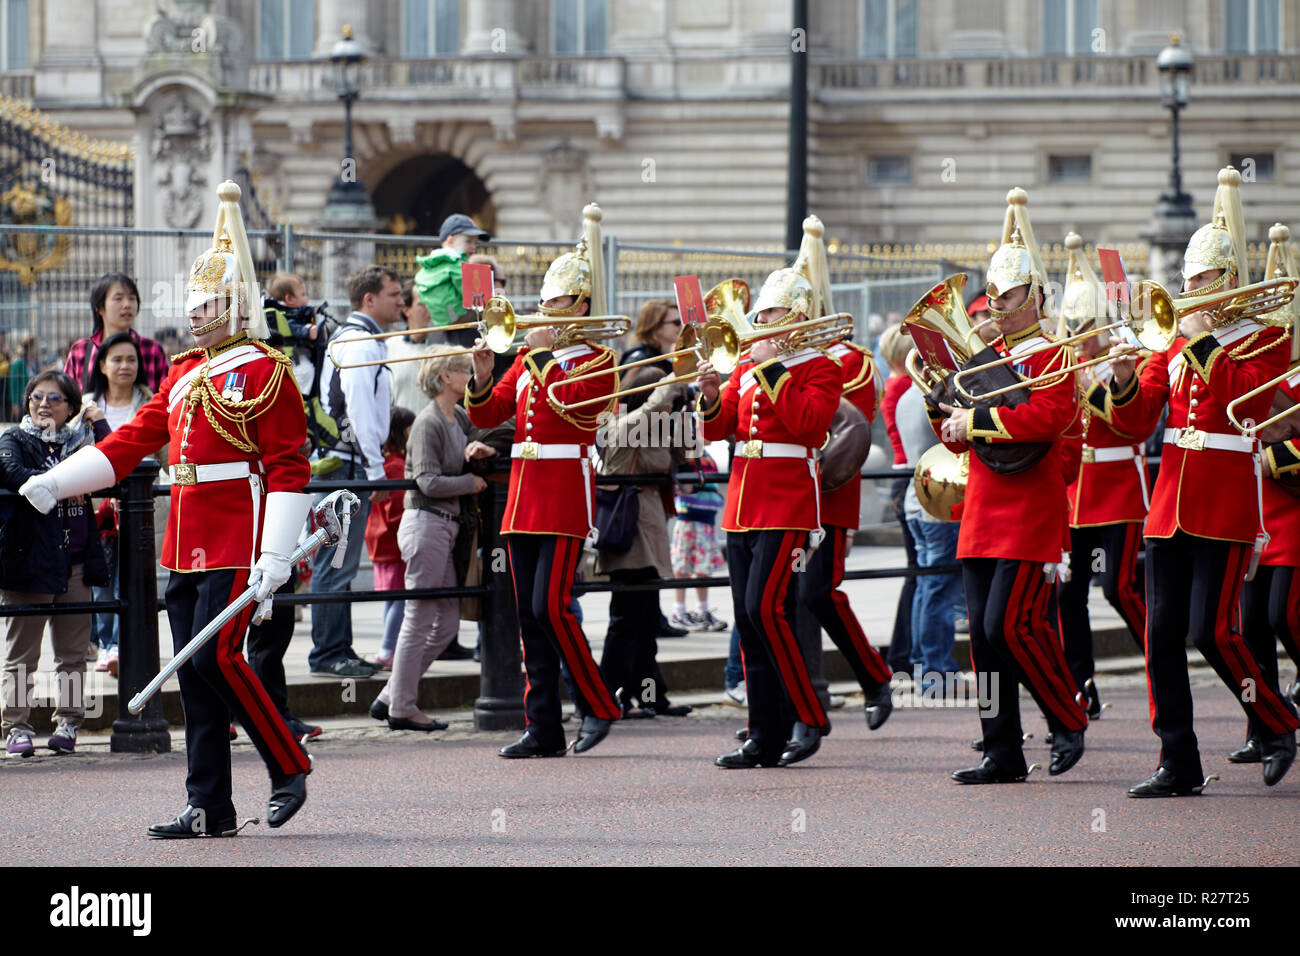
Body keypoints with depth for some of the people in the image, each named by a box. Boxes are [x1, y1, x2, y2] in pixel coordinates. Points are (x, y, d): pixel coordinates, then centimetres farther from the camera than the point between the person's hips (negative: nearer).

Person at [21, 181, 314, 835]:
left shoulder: (264, 373, -6)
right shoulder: (184, 374, 17)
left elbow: (289, 470, -11)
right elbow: (133, 440, 16)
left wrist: (274, 557, -19)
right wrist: (54, 483, 7)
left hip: (236, 546, -8)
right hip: (185, 548, 8)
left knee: (215, 655, -14)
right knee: (194, 674, 5)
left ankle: (289, 767, 2)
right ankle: (208, 808, 8)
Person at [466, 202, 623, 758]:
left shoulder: (597, 360, -2)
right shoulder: (528, 358, 17)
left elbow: (570, 401, -20)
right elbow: (486, 415, 13)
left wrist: (545, 355, -14)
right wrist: (483, 376, -4)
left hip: (565, 494, -7)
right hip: (523, 492, 7)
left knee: (551, 607, -14)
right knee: (530, 614, 4)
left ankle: (598, 707, -1)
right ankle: (543, 729, 6)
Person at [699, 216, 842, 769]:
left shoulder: (821, 370, -2)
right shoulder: (748, 367, 17)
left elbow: (808, 422, -19)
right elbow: (716, 430, 14)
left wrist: (771, 371, -15)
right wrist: (712, 395, -6)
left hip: (788, 506, -7)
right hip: (743, 506, 7)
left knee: (765, 607, -18)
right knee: (750, 619, 5)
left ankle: (809, 718, -10)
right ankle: (766, 739, 7)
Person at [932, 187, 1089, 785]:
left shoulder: (1052, 358, -5)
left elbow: (1047, 417, -23)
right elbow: (958, 438, 20)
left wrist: (977, 420, -21)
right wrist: (939, 399, 1)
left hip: (1030, 513, -7)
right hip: (982, 516, 7)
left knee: (1013, 624, -13)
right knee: (985, 634, 3)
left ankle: (1068, 723, 5)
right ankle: (1003, 754, 7)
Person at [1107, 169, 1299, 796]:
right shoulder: (1177, 342, 15)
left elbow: (1245, 394, -18)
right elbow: (1135, 424, 9)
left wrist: (1202, 343, -15)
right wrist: (1125, 384, -10)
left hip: (1226, 505, -6)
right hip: (1171, 502, 6)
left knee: (1211, 631, -11)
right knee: (1162, 634, 0)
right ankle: (1178, 764, 4)